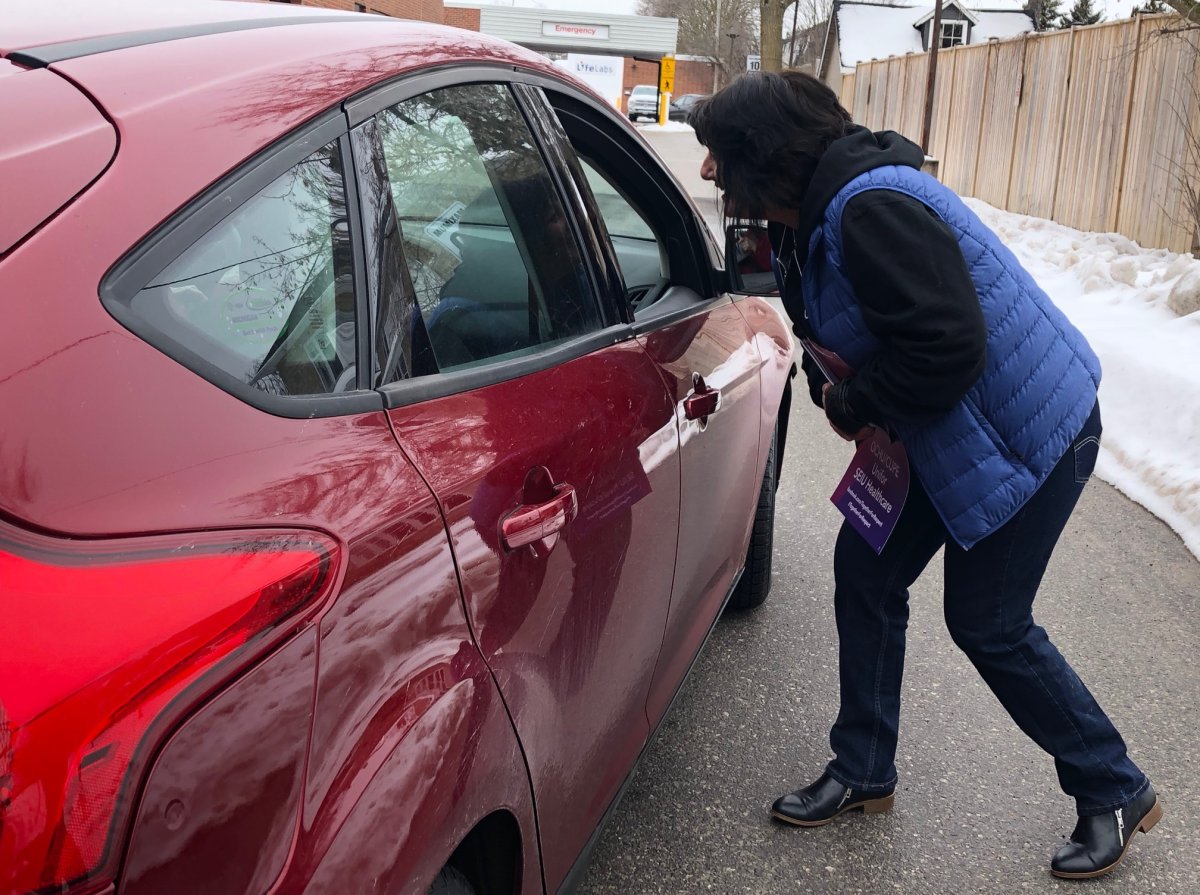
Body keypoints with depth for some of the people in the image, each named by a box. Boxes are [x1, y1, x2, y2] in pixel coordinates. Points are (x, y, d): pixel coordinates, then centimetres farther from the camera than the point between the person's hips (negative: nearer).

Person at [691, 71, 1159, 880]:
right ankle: (864, 773, 26)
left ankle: (1117, 793, 24)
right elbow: (835, 331, 13)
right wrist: (841, 395, -9)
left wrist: (857, 403, -18)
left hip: (1032, 430, -10)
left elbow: (948, 347, -34)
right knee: (866, 572, 9)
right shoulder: (807, 221, 3)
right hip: (943, 435, 10)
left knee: (988, 623, 1)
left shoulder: (869, 209, -29)